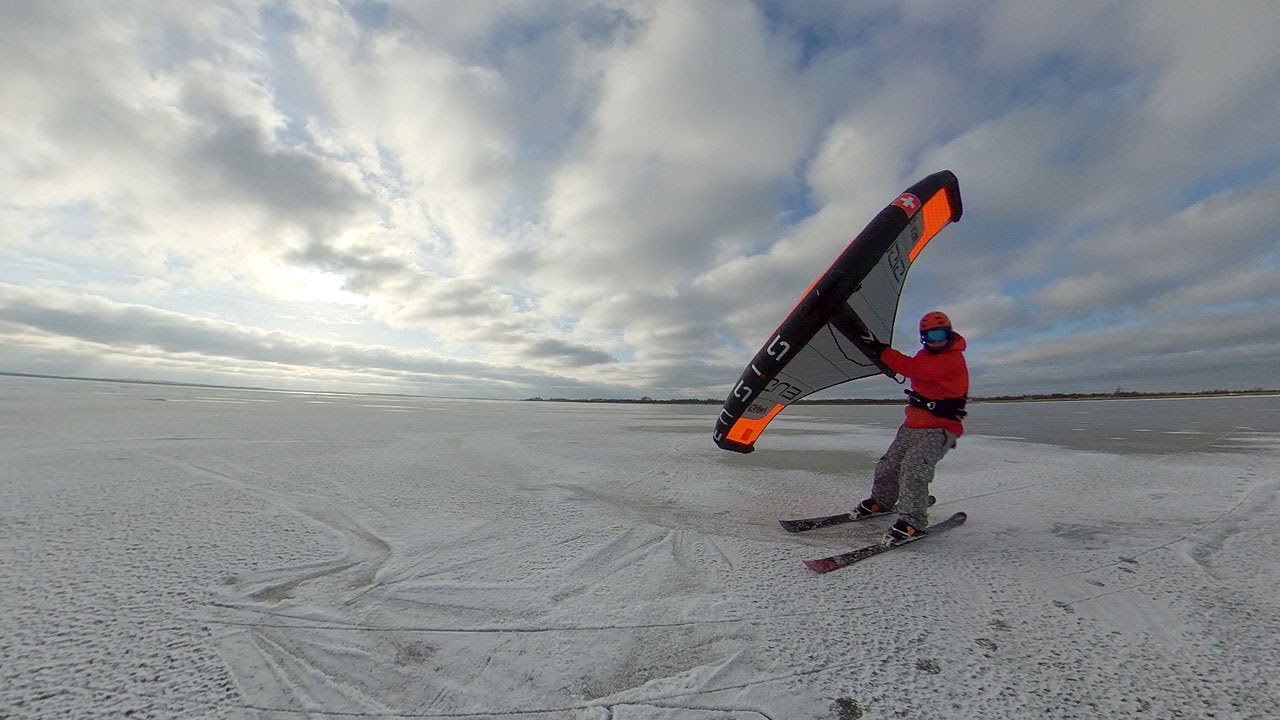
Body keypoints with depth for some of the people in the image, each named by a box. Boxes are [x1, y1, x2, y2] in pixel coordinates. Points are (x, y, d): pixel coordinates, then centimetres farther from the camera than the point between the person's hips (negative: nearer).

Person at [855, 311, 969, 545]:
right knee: (889, 464, 11)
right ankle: (881, 501, 32)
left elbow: (912, 368, -28)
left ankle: (913, 521, -17)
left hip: (940, 429, -8)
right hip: (913, 424, 8)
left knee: (913, 466, -25)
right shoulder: (925, 354, 11)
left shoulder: (952, 360, -18)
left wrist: (881, 350, -25)